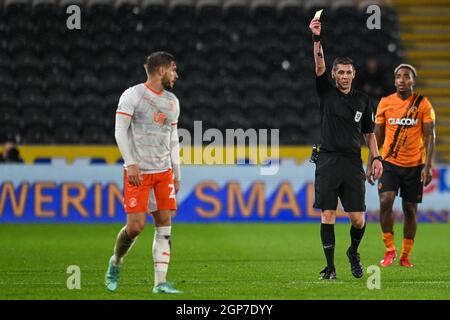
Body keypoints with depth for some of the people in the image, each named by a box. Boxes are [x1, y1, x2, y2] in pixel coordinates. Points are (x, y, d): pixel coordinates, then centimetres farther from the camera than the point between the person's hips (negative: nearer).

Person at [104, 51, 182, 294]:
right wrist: (131, 163, -17)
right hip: (138, 172, -6)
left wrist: (176, 172, 14)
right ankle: (115, 263, 18)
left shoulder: (172, 102, 14)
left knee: (164, 225, -2)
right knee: (136, 226, -10)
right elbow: (120, 131, -9)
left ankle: (160, 283, -1)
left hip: (164, 172, 6)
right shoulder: (133, 96, -5)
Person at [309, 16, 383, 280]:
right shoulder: (327, 93, 5)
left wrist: (377, 158, 6)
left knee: (358, 219, -2)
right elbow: (320, 66, -10)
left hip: (353, 164, 2)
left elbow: (369, 132, 17)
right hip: (328, 161, -1)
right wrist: (317, 40, -24)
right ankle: (330, 267, 0)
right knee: (328, 214, -6)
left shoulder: (362, 100, 11)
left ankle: (354, 252, 26)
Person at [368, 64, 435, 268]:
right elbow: (377, 135, 9)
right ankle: (389, 250, -4)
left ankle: (405, 256, 15)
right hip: (390, 163, 1)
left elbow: (429, 136, -4)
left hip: (414, 165, -1)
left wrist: (428, 166, -13)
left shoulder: (423, 105, -2)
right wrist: (371, 164, 4)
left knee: (410, 209, 4)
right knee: (385, 202, -18)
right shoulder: (385, 103, 2)